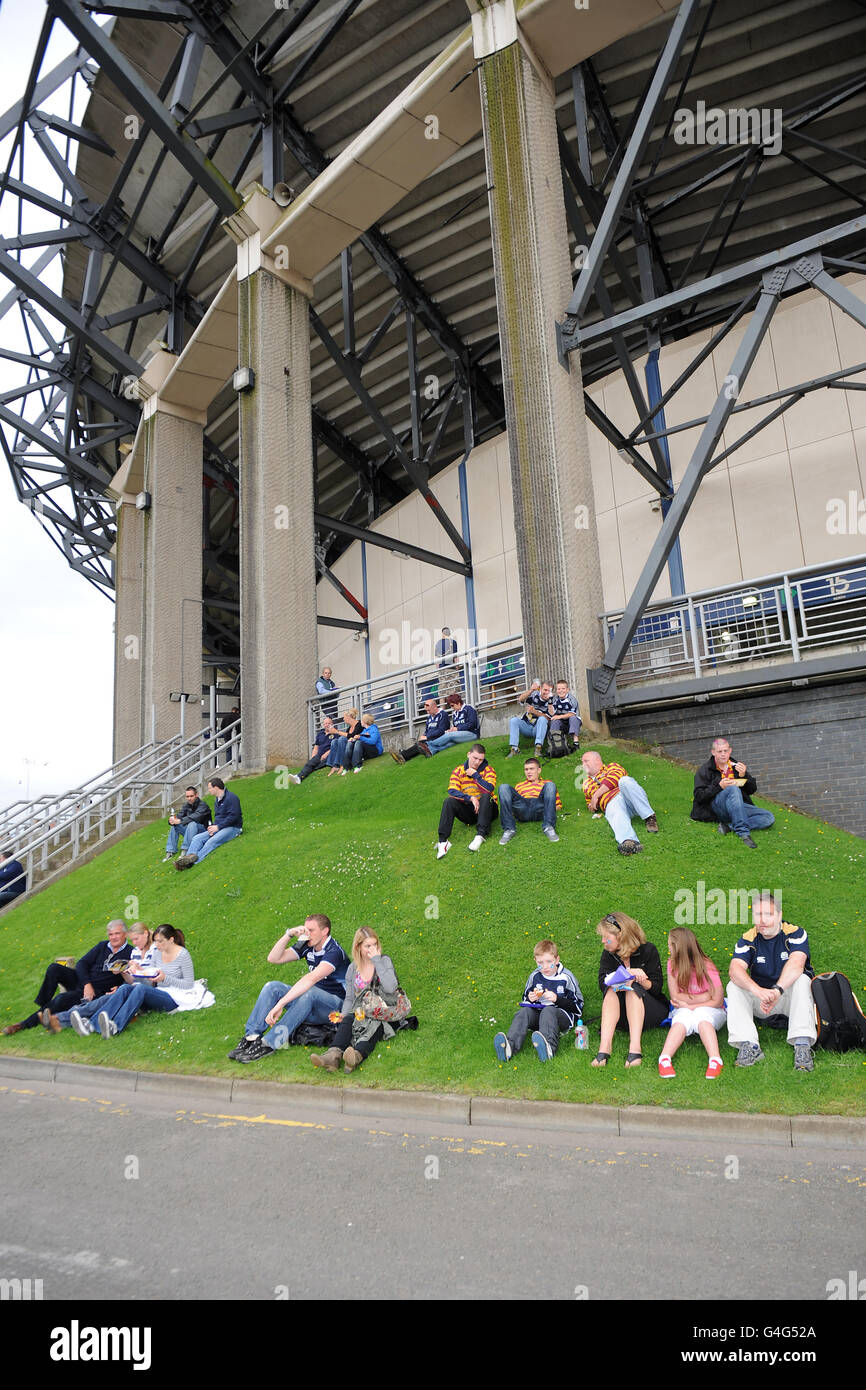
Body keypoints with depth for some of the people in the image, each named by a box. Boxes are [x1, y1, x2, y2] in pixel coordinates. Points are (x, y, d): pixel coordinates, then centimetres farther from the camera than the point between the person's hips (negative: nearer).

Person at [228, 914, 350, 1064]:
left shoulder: (334, 951, -21)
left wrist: (281, 1003, -42)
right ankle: (251, 1037, -20)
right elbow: (273, 958, 4)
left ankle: (269, 1043, -38)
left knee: (309, 993, -39)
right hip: (311, 1002, 8)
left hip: (335, 1005, -8)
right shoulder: (307, 946, 5)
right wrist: (289, 934, -11)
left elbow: (311, 979, -35)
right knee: (273, 986, -11)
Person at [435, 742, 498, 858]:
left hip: (486, 809, -2)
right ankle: (443, 840, -30)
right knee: (448, 801, -22)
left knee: (486, 796, -32)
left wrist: (475, 775, -18)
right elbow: (452, 792, -13)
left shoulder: (488, 770, -3)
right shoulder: (458, 771, 1)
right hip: (468, 811, 2)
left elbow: (489, 789, -22)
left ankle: (481, 835, -38)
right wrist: (471, 798, -26)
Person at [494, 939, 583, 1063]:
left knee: (548, 1011, -36)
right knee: (524, 1012, -26)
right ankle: (510, 1046, -50)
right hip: (538, 1013, 4)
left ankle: (549, 1047, -63)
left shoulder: (566, 977, -3)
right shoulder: (535, 976, 8)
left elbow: (578, 1006, -3)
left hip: (562, 1016, -4)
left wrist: (557, 999, -16)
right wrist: (530, 999, -2)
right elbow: (525, 1000, 23)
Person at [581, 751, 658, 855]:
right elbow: (591, 806, 36)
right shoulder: (587, 785, 36)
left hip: (629, 797, -1)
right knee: (617, 816, -37)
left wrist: (596, 795, -3)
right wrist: (593, 804, 10)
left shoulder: (612, 766, 23)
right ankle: (629, 842, -69)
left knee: (624, 780, -34)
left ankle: (649, 817, -34)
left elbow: (614, 779, 1)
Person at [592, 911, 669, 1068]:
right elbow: (602, 983, -13)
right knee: (612, 990, -27)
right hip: (621, 1016, 3)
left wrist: (642, 982, -31)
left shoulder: (647, 950, -7)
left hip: (650, 1012, -2)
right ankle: (604, 1047, -44)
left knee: (633, 988, -30)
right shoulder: (608, 955, 2)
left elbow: (656, 988, -8)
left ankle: (635, 1047, -45)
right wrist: (628, 973, -28)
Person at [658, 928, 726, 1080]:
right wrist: (704, 997, -14)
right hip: (685, 1010, 2)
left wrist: (690, 1006, -16)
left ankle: (715, 1061, -50)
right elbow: (675, 996, -6)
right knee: (682, 1018, -33)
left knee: (701, 1015, -36)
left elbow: (717, 1001, -12)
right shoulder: (672, 964, -4)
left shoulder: (706, 968, -14)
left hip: (710, 1010, -2)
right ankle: (664, 1059, -49)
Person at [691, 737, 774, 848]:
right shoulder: (705, 769, 6)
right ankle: (743, 833, -42)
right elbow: (699, 796, -4)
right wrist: (719, 786, -17)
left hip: (740, 807, 5)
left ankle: (729, 827, -29)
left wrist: (744, 775, -5)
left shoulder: (737, 765, 18)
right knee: (733, 789, -35)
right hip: (716, 807, -5)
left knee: (769, 818, -18)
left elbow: (752, 790, 14)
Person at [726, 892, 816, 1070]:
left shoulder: (795, 934, -11)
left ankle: (802, 1044, -39)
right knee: (734, 986, -22)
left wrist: (777, 990, -49)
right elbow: (735, 969, -24)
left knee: (802, 980, -31)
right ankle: (748, 1045, -33)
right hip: (761, 1002, 2)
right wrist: (759, 991, -46)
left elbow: (796, 964, -32)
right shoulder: (748, 939, -6)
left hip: (789, 998, -2)